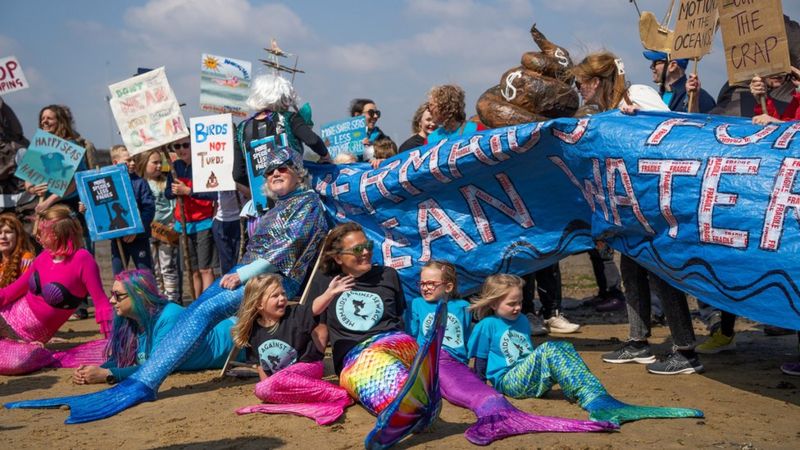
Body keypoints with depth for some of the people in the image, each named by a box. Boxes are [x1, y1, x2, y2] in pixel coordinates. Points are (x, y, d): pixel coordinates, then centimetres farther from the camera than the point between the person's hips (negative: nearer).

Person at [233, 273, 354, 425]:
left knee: (276, 381, -34)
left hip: (307, 366, -6)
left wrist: (330, 293, -47)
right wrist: (266, 384, 6)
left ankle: (336, 393, -34)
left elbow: (315, 308, -28)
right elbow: (260, 363, 14)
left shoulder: (294, 314, -8)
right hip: (279, 376, 6)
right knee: (261, 390, -24)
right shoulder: (254, 330, 2)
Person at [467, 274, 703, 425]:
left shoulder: (522, 321, 22)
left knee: (564, 347, -21)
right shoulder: (486, 326, 1)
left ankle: (598, 399, -39)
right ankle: (597, 403, -46)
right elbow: (480, 365, 0)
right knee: (547, 350, -32)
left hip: (532, 380, 7)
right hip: (508, 381, -7)